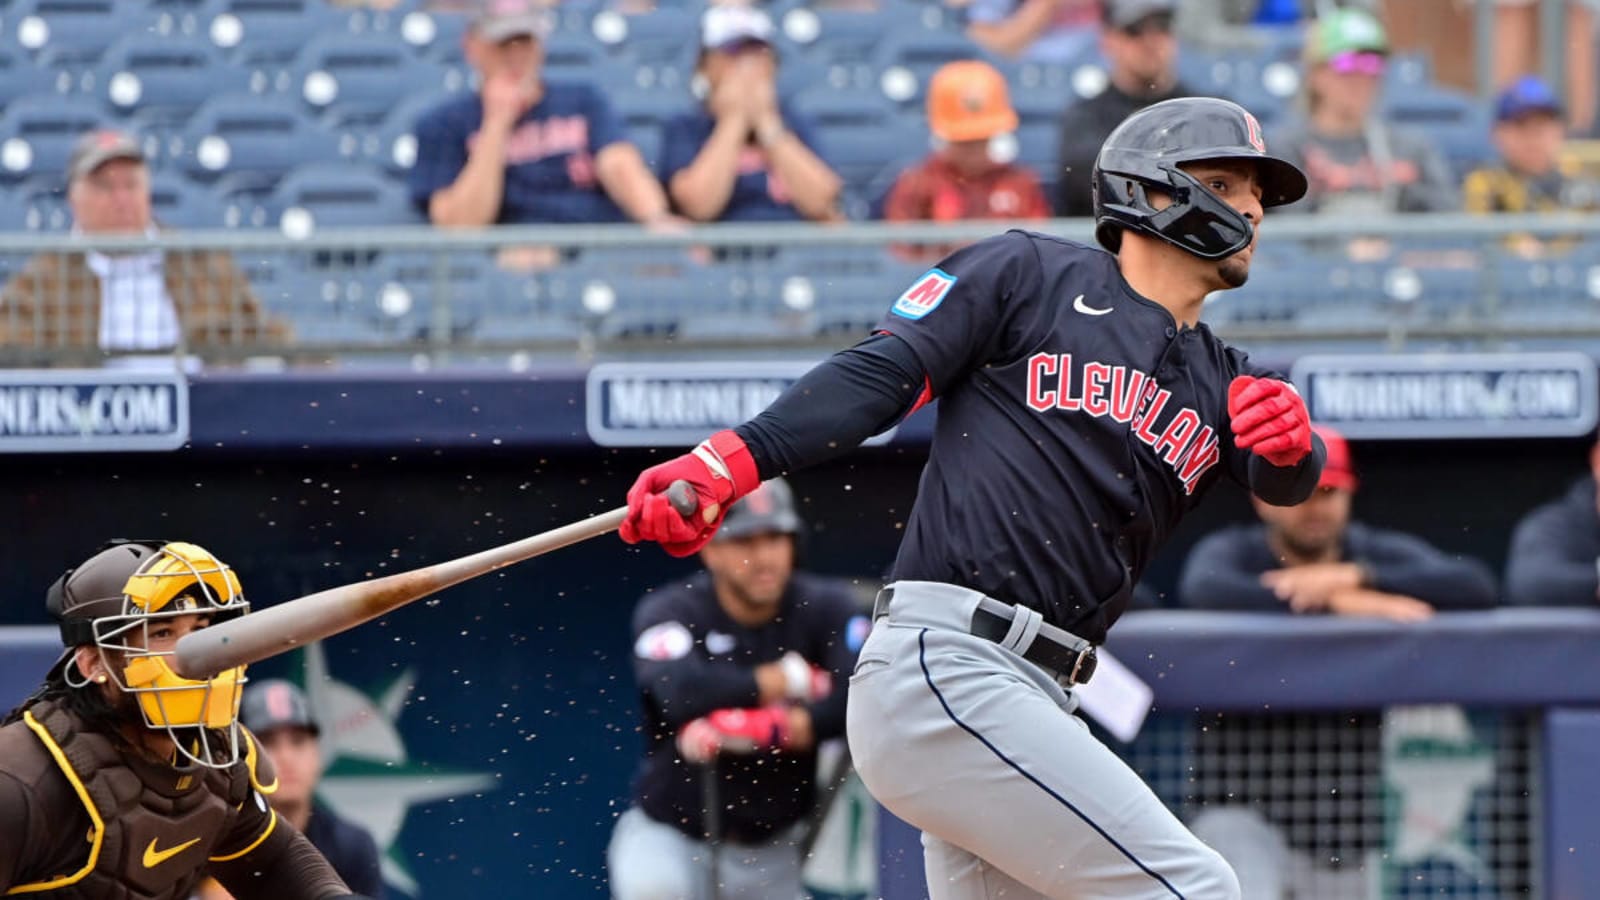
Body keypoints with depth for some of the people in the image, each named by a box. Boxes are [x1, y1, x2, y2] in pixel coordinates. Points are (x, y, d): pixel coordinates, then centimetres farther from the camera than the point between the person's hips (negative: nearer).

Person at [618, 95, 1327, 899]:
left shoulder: (1218, 383, 22)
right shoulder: (1034, 278, 5)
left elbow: (1286, 483, 3)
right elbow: (879, 375, -3)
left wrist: (1290, 442, -22)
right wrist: (734, 461, -19)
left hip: (1035, 706, 8)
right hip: (940, 671, -8)